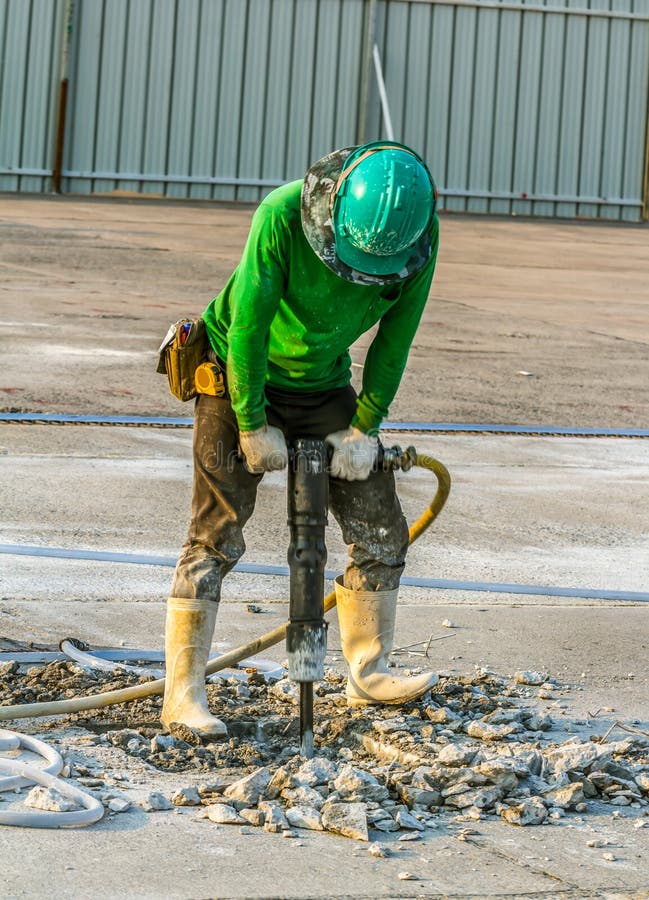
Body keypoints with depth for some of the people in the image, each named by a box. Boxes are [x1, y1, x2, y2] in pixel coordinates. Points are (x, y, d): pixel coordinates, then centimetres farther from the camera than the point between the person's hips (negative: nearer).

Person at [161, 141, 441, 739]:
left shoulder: (421, 237, -19)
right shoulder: (284, 214, -31)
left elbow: (395, 335, -7)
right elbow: (248, 323, -25)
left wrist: (364, 427, -7)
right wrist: (253, 425, -19)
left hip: (324, 385, 5)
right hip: (241, 375, -4)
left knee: (382, 530, 3)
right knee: (216, 536, -8)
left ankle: (367, 673, 17)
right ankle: (183, 694, -3)